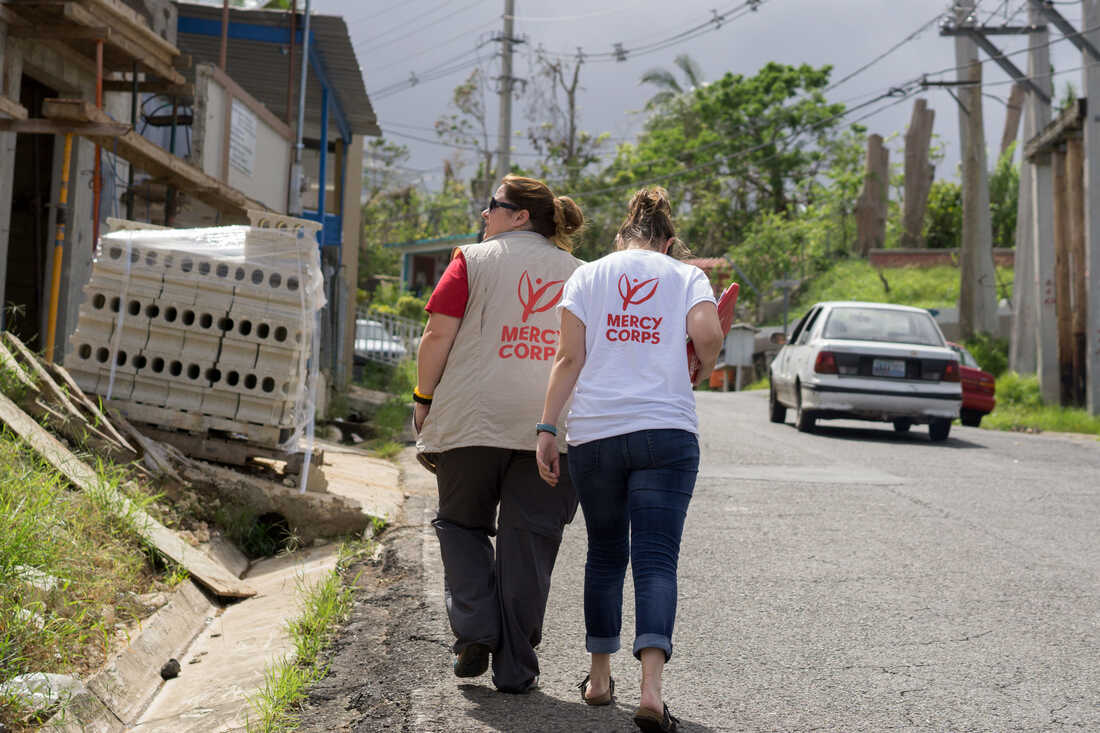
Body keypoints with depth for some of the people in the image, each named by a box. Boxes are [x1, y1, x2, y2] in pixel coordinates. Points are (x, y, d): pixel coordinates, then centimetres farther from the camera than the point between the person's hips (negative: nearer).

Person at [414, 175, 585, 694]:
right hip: (551, 427, 2)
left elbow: (438, 335, -4)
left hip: (473, 418, -2)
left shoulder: (474, 260, 2)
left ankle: (475, 630, 1)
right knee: (528, 541, 6)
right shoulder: (579, 273, 13)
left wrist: (424, 398, 5)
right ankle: (514, 667, 9)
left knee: (462, 523, 17)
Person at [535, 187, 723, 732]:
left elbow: (569, 357, 2)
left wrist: (546, 428, 1)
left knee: (604, 554, 16)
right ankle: (651, 688, -19)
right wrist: (703, 371, 11)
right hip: (666, 432, -2)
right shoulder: (687, 277, 8)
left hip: (594, 433, 2)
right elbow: (708, 334, -10)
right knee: (656, 560, -5)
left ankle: (599, 677, 23)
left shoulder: (587, 276, 11)